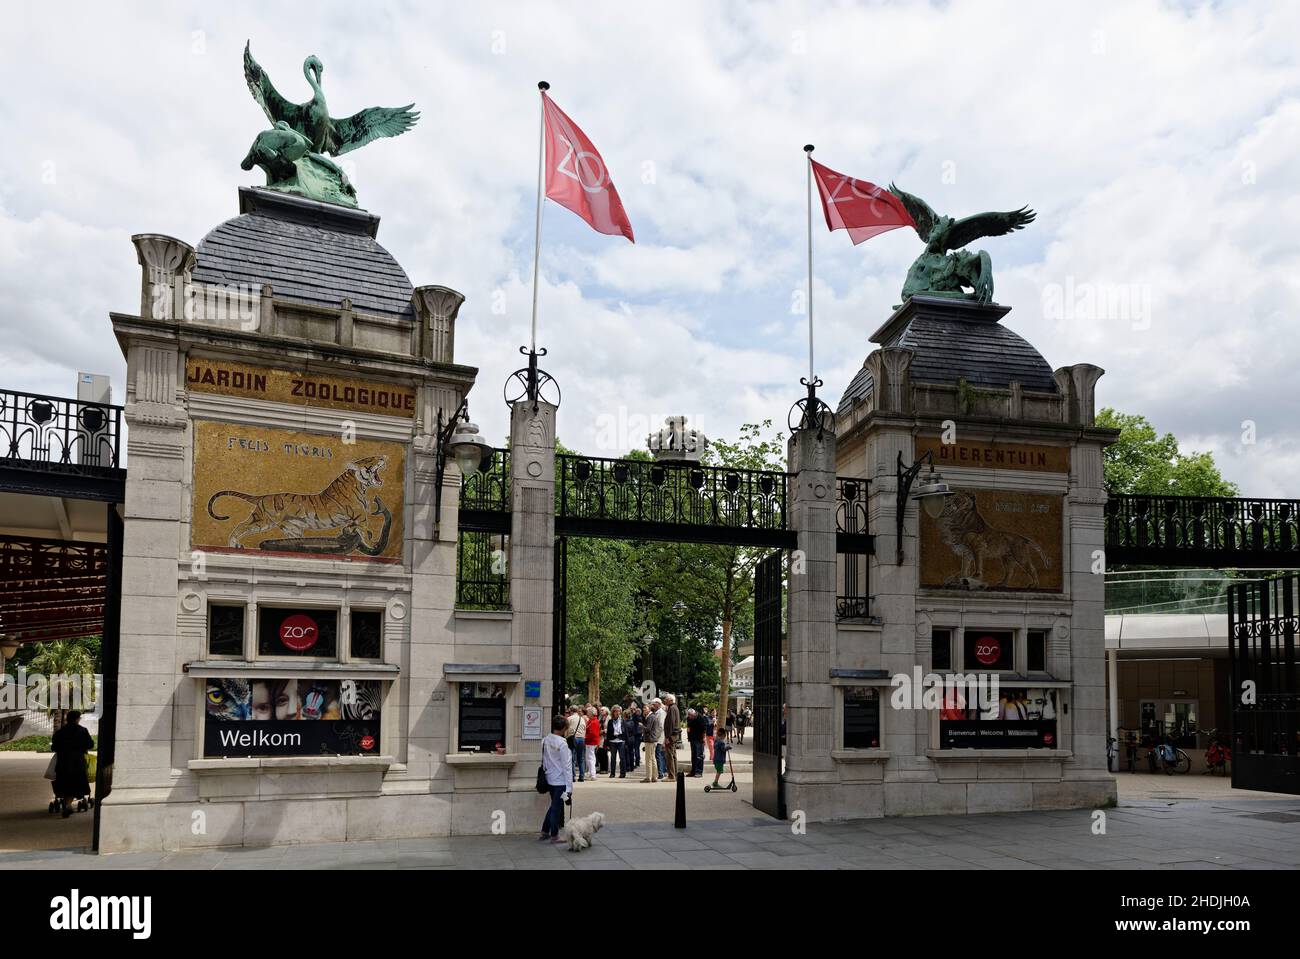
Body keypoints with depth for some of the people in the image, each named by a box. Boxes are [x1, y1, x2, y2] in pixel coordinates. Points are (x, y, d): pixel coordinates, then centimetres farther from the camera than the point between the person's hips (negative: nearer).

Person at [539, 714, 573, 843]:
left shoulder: (545, 741, 0)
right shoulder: (562, 744, -20)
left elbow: (543, 761, 7)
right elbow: (567, 767, -18)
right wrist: (569, 787, -14)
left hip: (549, 779, 7)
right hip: (560, 781, -7)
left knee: (554, 805, 22)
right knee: (557, 807, 5)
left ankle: (544, 832, 29)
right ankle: (554, 836, 16)